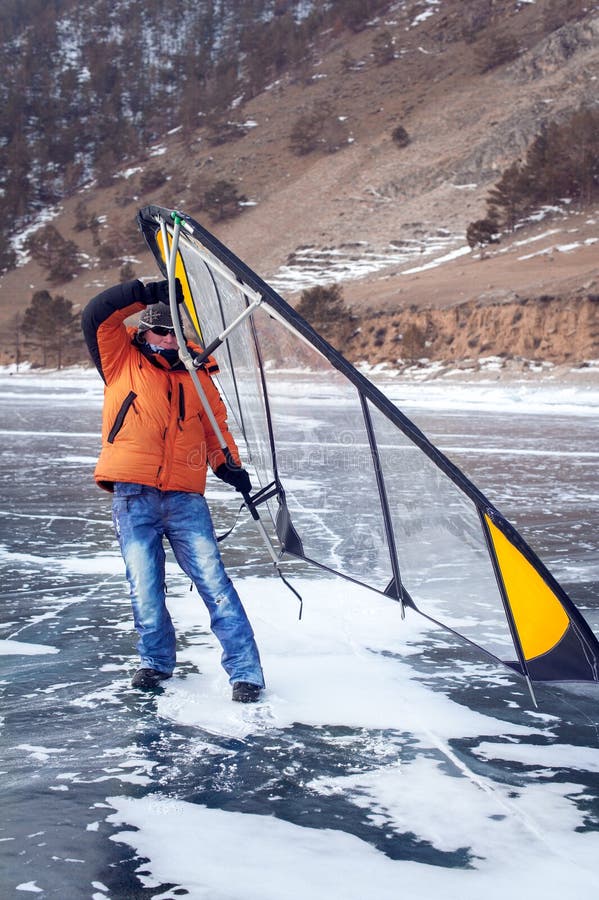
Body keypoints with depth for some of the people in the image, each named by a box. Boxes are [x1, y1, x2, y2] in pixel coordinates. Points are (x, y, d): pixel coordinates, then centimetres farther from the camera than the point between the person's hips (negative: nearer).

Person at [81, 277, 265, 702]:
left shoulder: (195, 374, 15)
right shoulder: (121, 362, 10)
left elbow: (216, 424, 18)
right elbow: (96, 316, -2)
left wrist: (228, 463, 1)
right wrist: (147, 293, -7)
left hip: (185, 498, 1)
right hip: (133, 498, -1)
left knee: (214, 582, -6)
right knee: (145, 590, 2)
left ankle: (245, 671, -3)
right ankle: (156, 661, 25)